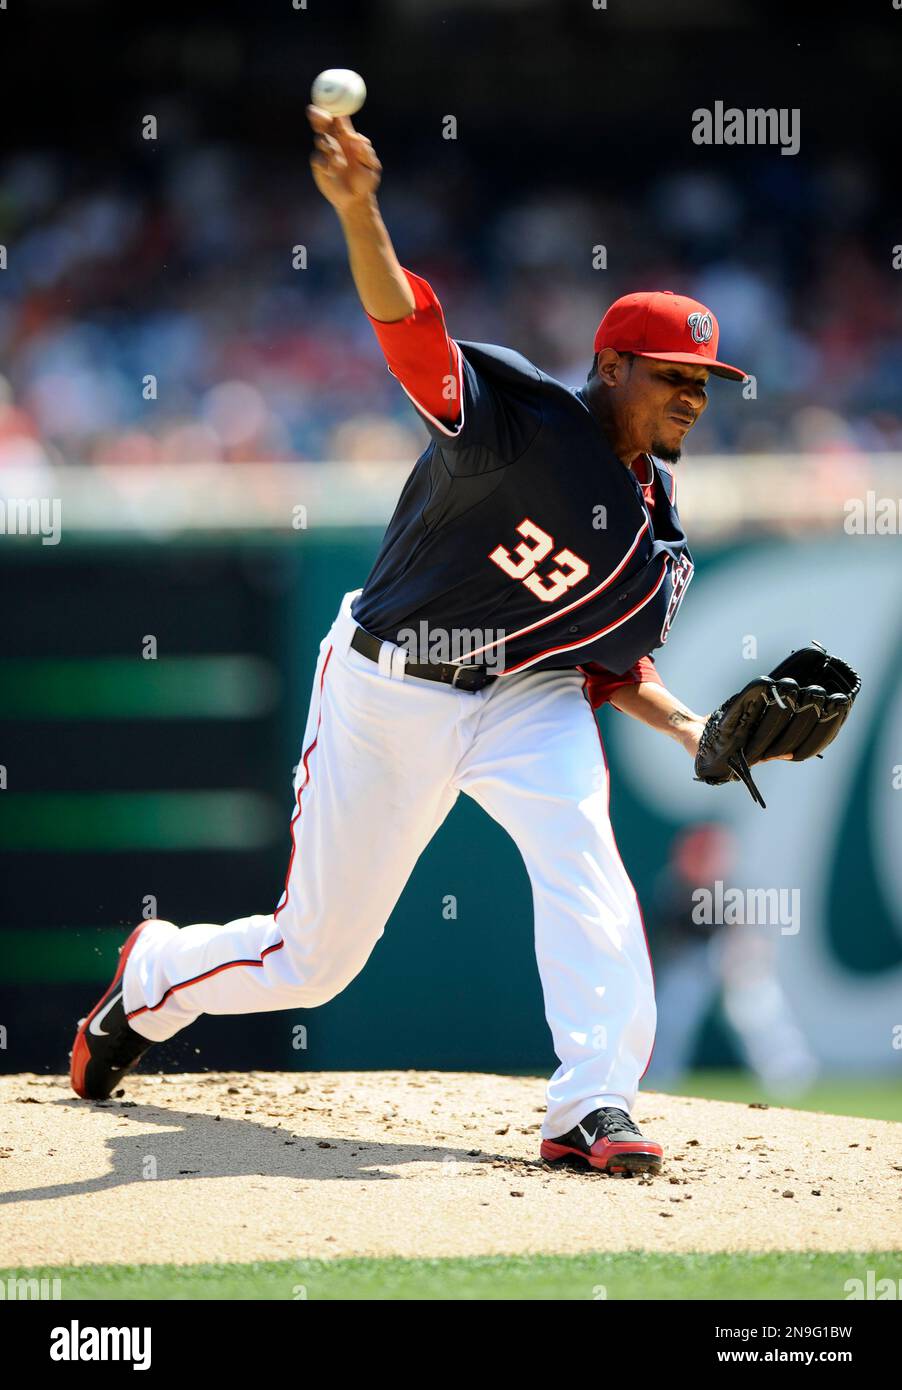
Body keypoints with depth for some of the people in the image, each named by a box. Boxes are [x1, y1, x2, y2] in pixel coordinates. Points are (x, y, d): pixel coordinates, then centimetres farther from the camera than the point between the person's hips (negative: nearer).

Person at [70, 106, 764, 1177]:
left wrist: (688, 728, -8)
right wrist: (356, 207, -52)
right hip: (388, 692, -5)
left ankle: (593, 1109, -30)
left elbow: (614, 662, 12)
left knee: (577, 845, -29)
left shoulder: (661, 533, 2)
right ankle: (149, 980, 38)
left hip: (530, 696, 5)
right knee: (312, 958, 5)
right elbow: (411, 334, -35)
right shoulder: (530, 418, -19)